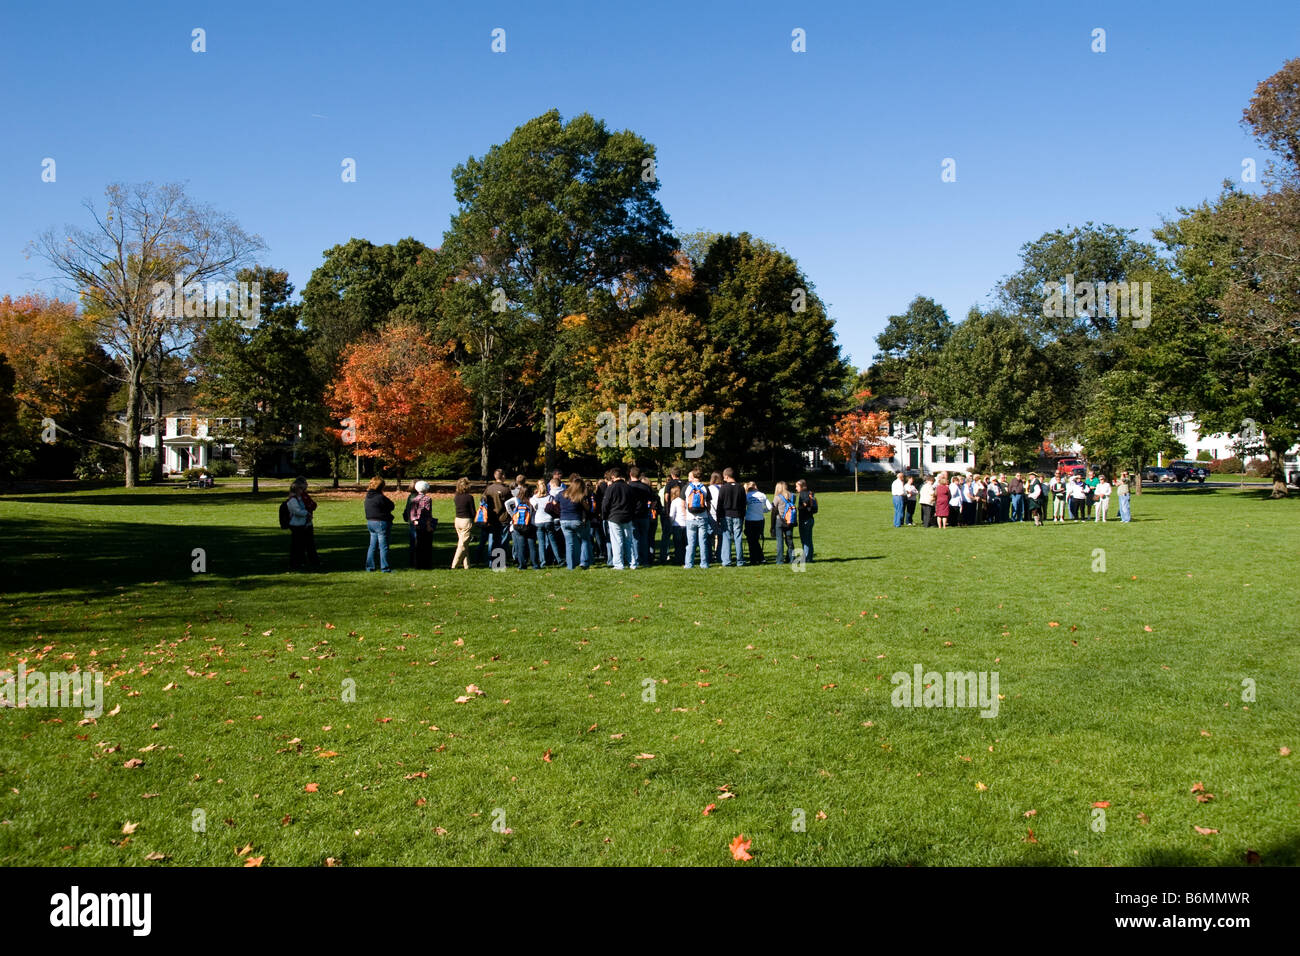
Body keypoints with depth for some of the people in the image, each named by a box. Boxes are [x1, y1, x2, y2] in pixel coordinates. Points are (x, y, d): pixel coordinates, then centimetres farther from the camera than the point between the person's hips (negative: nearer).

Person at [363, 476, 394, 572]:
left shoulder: (368, 496, 7)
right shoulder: (380, 497, -19)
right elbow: (391, 506, -8)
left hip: (370, 522, 8)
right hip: (381, 523, -8)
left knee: (373, 545, 15)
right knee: (383, 546, -1)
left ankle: (369, 566, 17)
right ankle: (384, 567, 1)